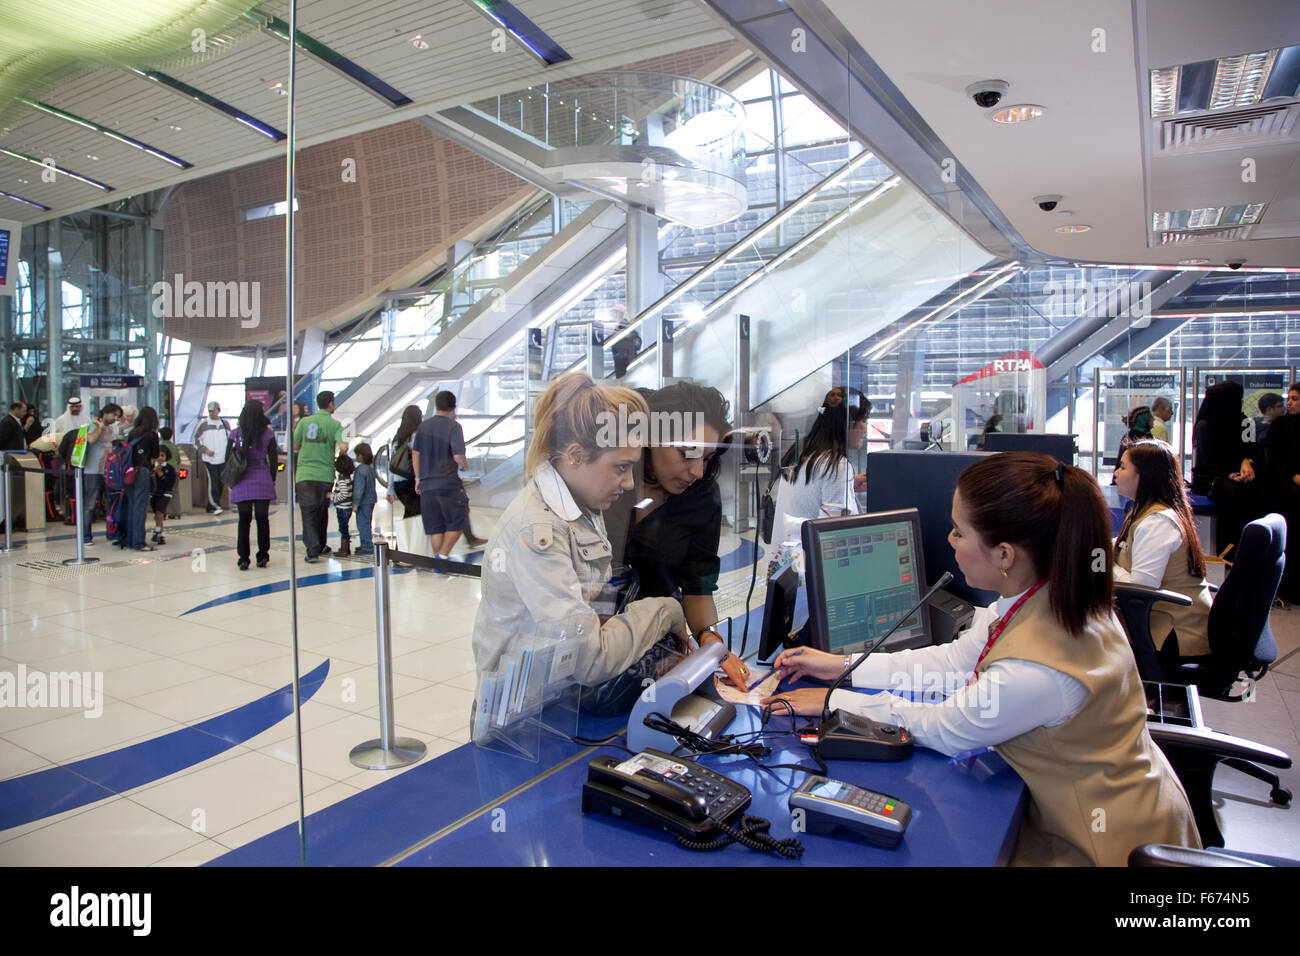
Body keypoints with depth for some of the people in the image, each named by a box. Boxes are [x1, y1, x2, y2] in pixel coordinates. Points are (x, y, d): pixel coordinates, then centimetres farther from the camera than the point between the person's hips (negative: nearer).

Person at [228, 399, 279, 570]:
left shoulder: (235, 434, 0)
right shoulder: (267, 433, -2)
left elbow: (228, 458, 3)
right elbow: (274, 459, 1)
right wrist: (272, 479, 12)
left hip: (242, 484, 0)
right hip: (263, 482, 0)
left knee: (244, 520, 4)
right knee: (262, 519, 7)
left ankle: (243, 559, 2)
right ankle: (262, 557, 10)